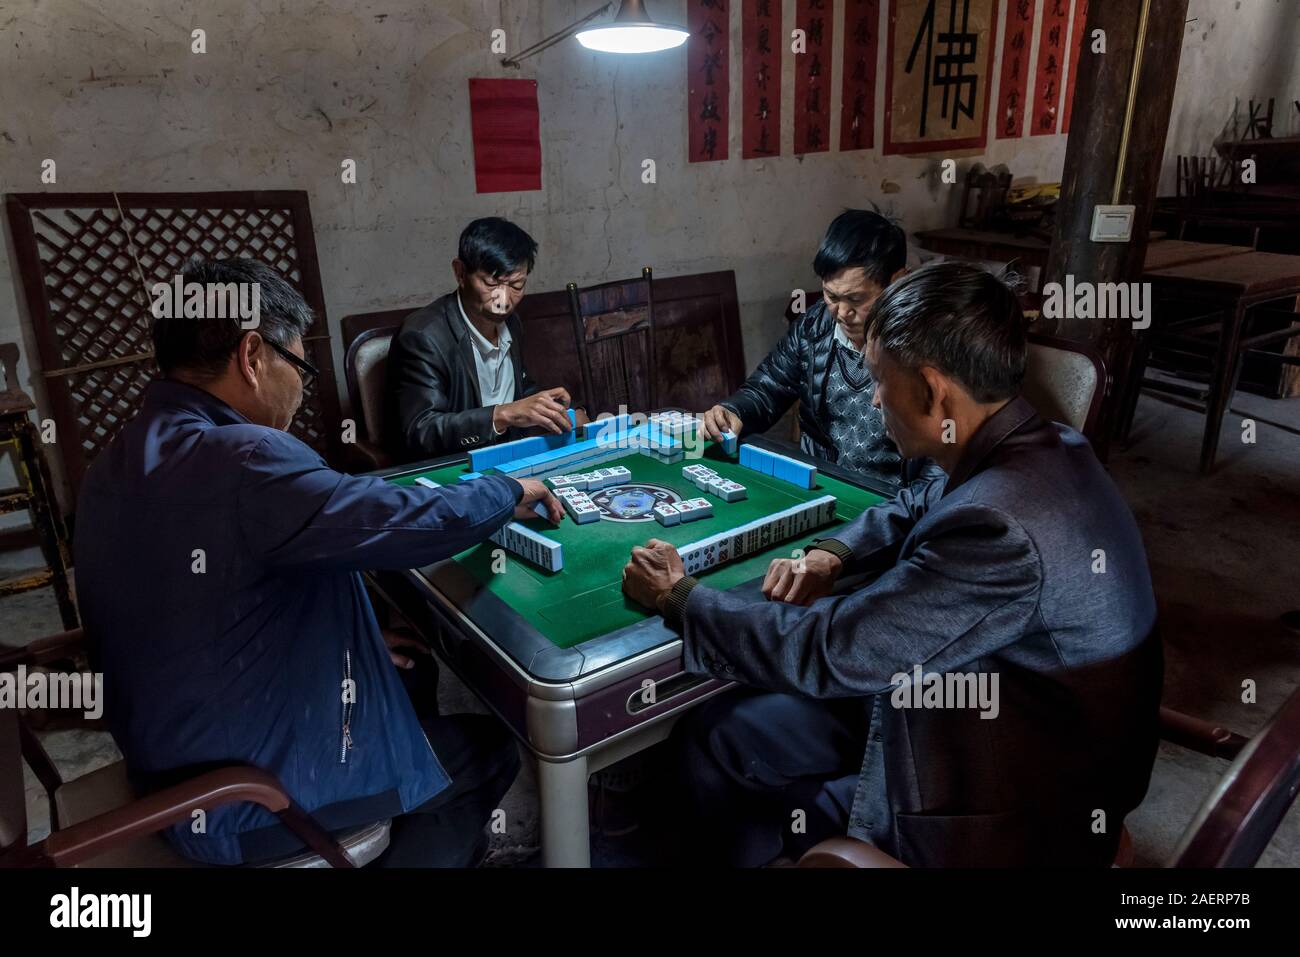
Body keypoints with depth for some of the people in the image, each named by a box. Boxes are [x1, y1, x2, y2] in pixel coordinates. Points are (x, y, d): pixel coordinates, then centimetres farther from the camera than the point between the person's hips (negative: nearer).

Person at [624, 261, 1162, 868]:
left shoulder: (1000, 527, -35)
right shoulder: (1047, 448, -5)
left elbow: (823, 652, -27)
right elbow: (919, 508, 13)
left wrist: (680, 597, -13)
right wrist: (829, 556, -5)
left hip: (1003, 819, -8)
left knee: (714, 740, 4)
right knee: (721, 730, 10)